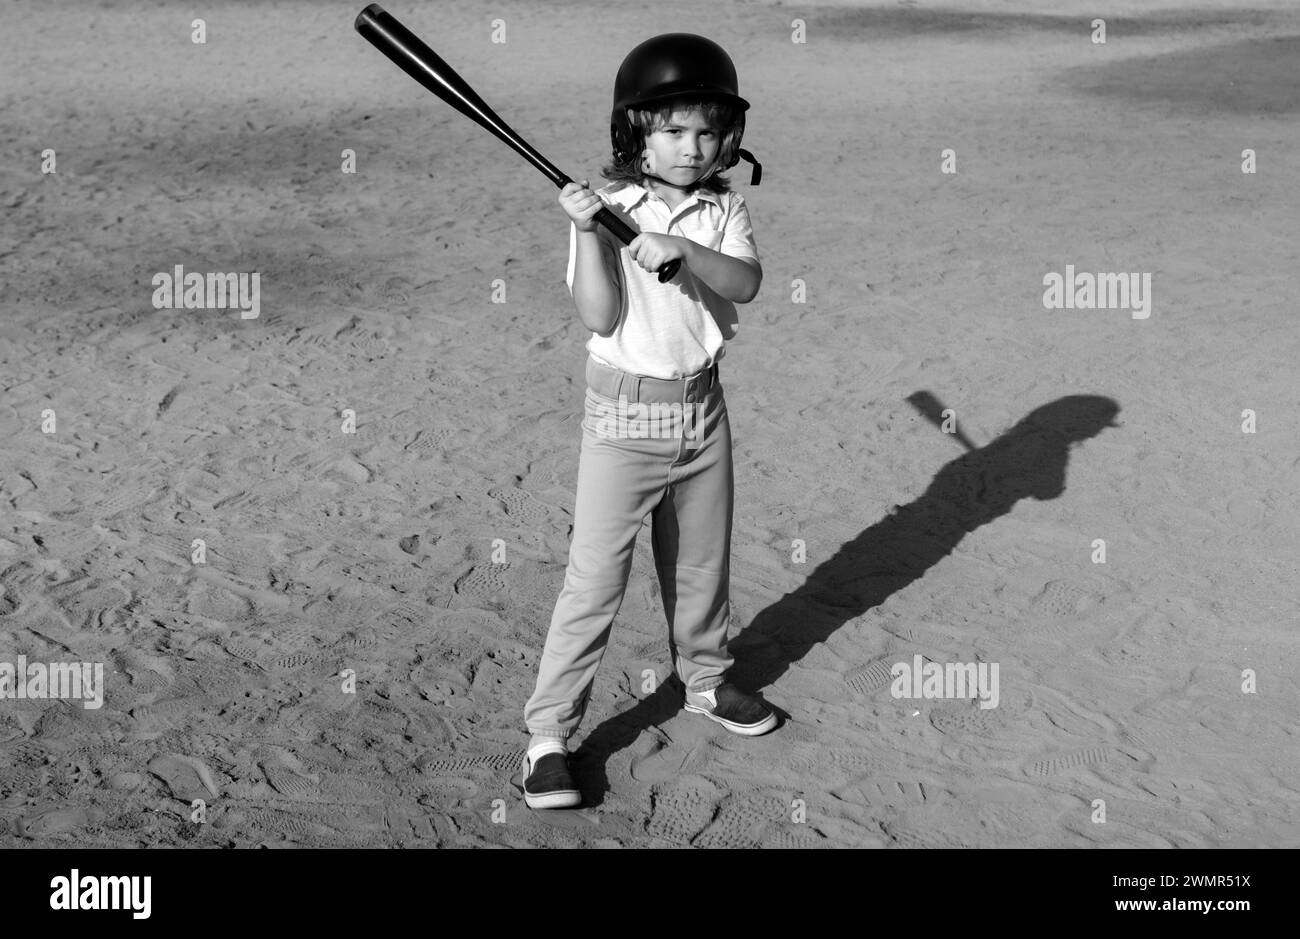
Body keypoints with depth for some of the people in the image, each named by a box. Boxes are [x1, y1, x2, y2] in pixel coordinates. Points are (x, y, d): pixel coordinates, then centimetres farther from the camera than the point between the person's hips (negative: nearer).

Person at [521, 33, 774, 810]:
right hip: (627, 411, -4)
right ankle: (549, 733, 5)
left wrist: (681, 248, -32)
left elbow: (746, 283, -17)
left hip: (703, 405, 4)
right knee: (595, 578, -4)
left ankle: (707, 680, 43)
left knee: (703, 564, 19)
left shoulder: (725, 211, 1)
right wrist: (587, 234, -27)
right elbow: (599, 317, -17)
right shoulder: (607, 208, -9)